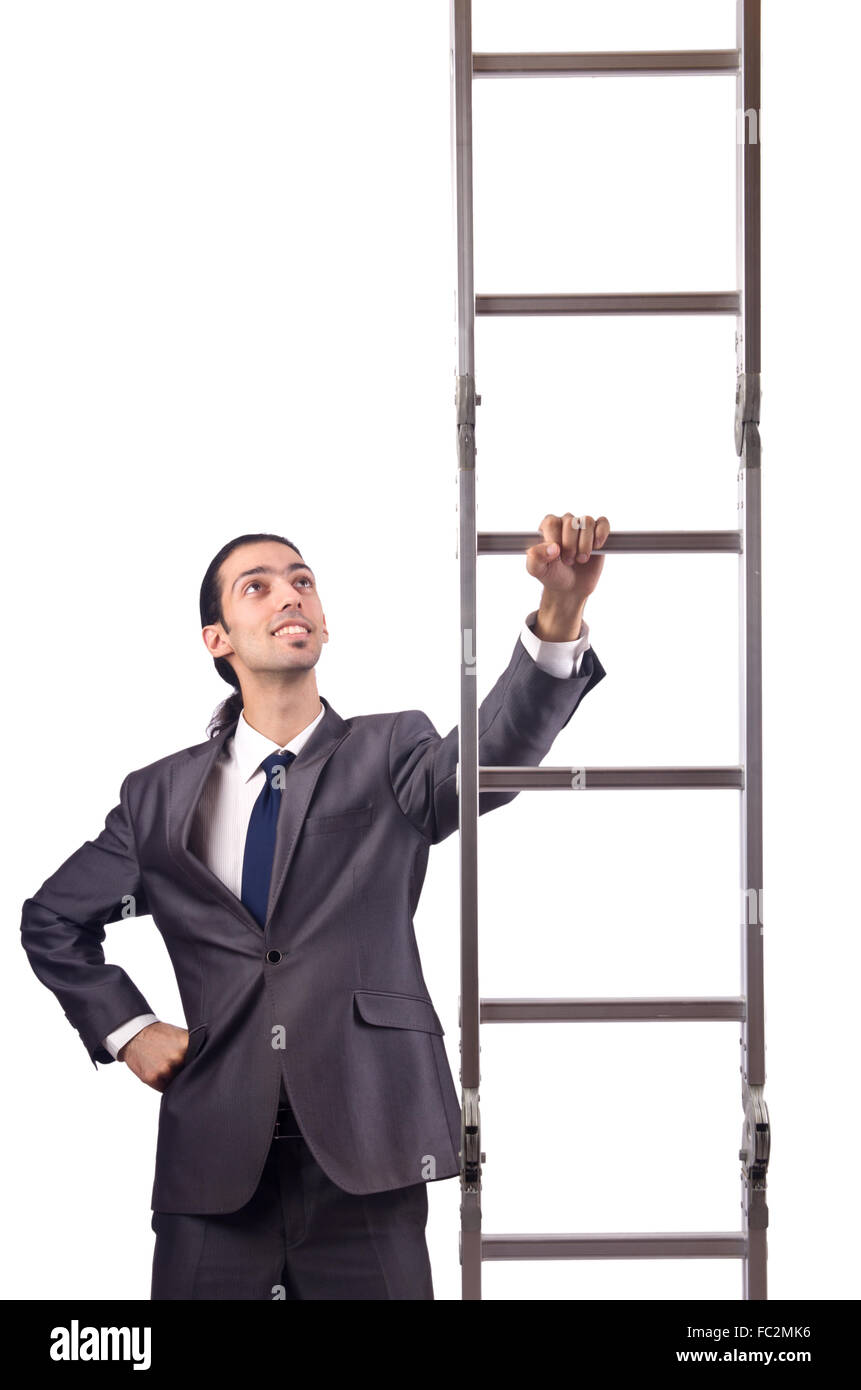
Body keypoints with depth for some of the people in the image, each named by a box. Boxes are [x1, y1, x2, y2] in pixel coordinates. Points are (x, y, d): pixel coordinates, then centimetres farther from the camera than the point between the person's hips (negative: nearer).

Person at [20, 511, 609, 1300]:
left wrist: (560, 615, -32)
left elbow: (495, 751, -15)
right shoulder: (162, 796, 12)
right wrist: (125, 1029, 8)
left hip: (364, 1154, -2)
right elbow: (53, 921, 23)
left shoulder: (387, 755, 6)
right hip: (214, 1160, 2)